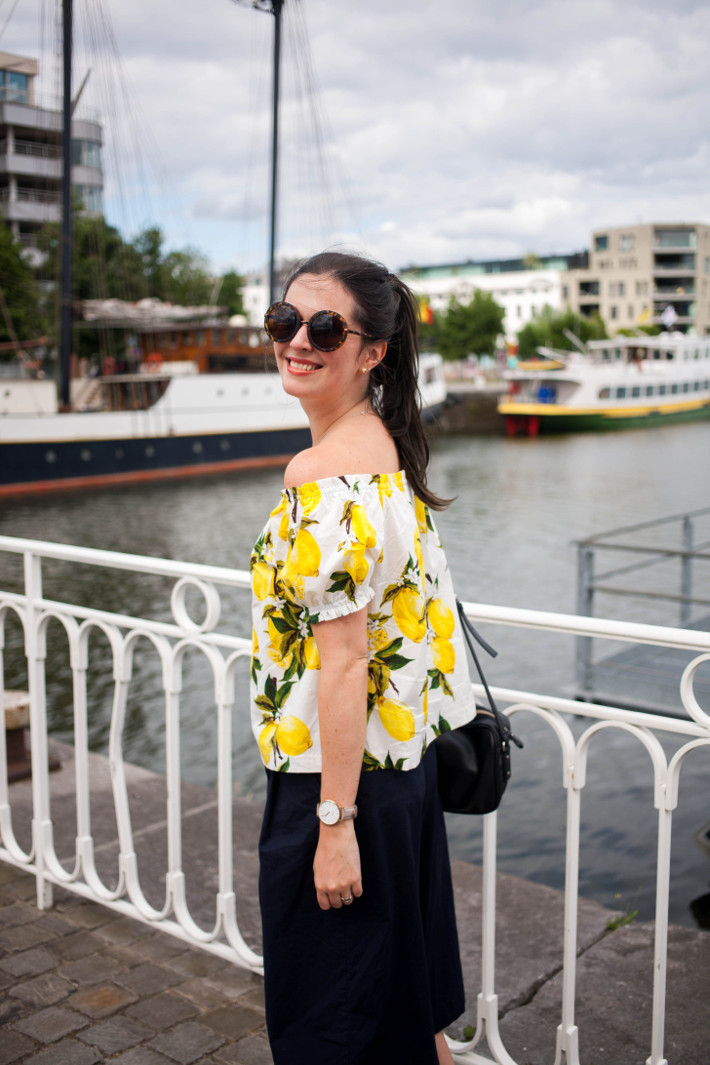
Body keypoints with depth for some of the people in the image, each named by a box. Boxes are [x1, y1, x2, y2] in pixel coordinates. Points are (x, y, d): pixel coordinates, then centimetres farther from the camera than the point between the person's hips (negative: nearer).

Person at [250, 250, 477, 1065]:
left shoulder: (324, 477, -23)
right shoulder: (386, 448, 7)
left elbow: (344, 658, -25)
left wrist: (335, 820, -21)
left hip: (342, 778, -9)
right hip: (402, 762, 9)